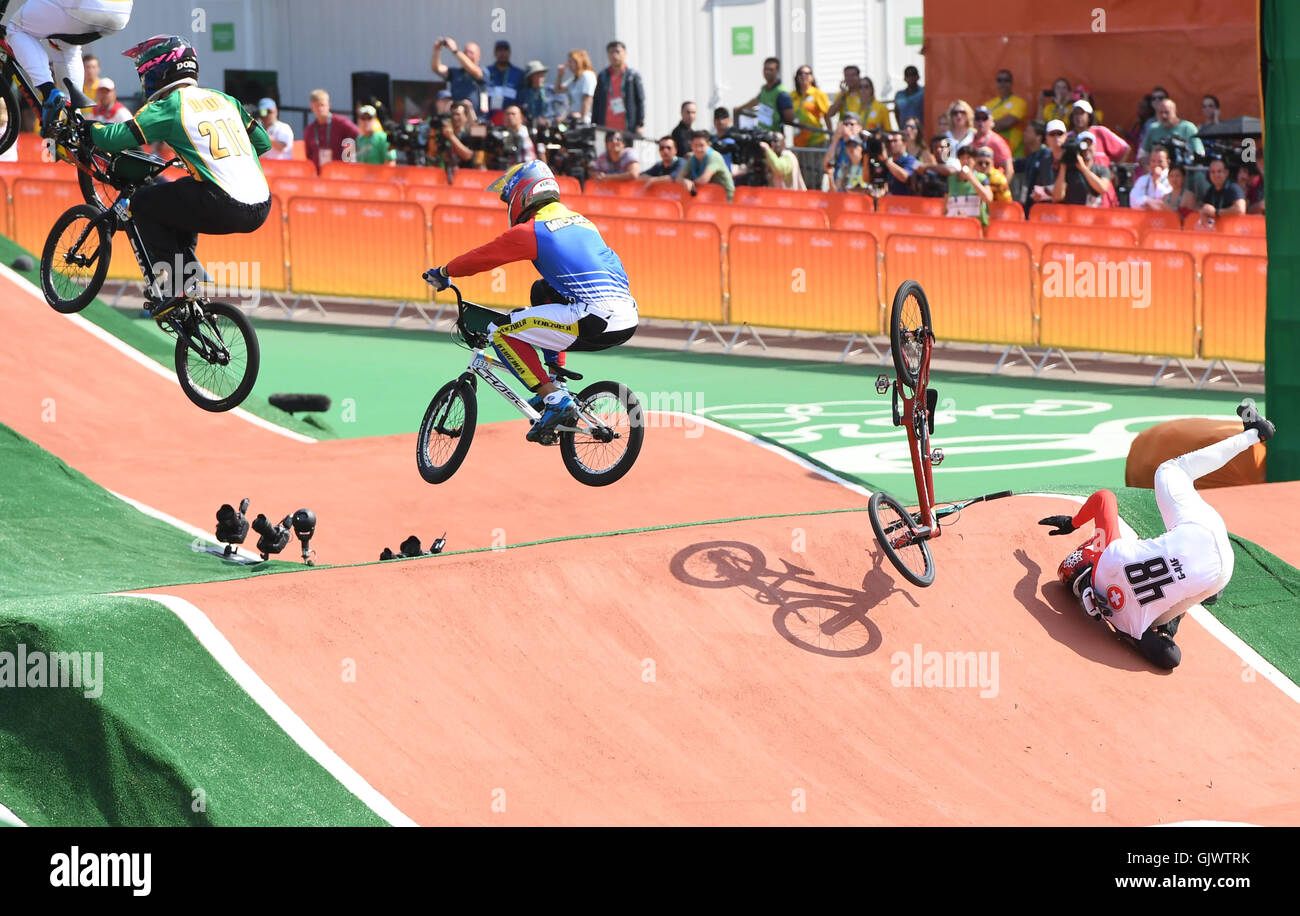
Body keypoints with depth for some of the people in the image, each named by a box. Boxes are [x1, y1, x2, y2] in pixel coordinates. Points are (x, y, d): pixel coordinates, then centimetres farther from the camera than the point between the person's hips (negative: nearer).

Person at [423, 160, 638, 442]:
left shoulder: (531, 231, 0)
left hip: (596, 323, -8)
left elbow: (482, 257, 10)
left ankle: (555, 400, -6)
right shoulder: (579, 221, 24)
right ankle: (555, 378, 30)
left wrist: (443, 272, 29)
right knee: (542, 290, 34)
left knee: (501, 332, 1)